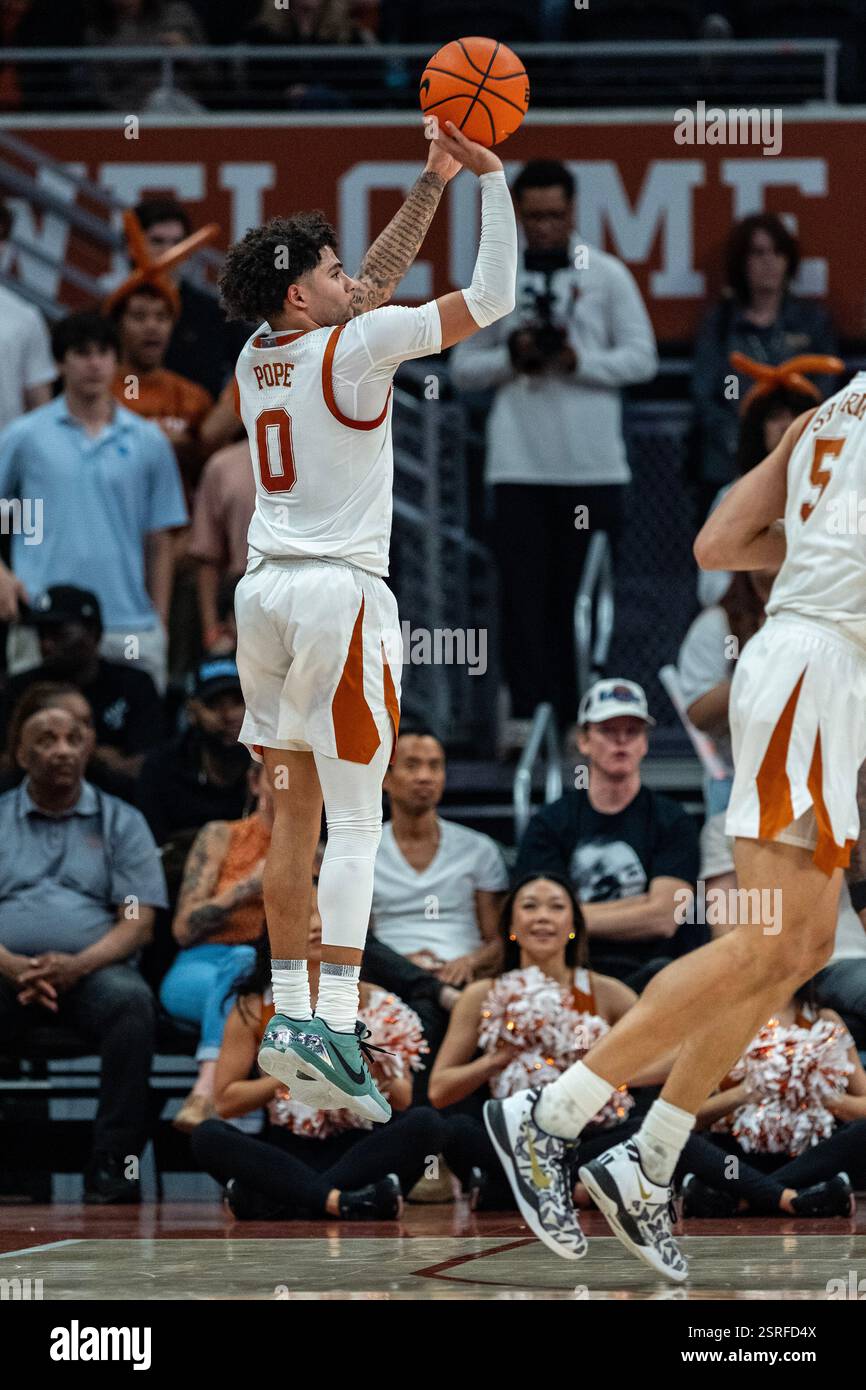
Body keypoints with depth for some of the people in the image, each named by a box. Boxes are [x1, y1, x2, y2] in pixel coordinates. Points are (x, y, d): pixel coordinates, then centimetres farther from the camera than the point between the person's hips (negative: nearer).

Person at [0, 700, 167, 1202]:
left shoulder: (120, 821, 16)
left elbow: (139, 922, 5)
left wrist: (78, 965, -14)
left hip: (92, 968, 0)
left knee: (131, 1000, -35)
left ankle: (114, 1162, -33)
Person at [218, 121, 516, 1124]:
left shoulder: (257, 356, 12)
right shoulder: (355, 347, -8)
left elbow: (375, 281, 24)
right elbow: (493, 297, -7)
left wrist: (432, 183, 23)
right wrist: (492, 178, 1)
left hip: (265, 590, 7)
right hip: (342, 591, -7)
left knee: (293, 815, 13)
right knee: (354, 823, -8)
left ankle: (288, 1012, 14)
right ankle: (335, 1021, -18)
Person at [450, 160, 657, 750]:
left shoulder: (607, 276, 5)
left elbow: (642, 357, 2)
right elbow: (463, 368, 11)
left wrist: (577, 359, -13)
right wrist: (512, 357, -8)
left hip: (594, 464, -1)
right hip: (519, 462, 1)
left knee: (586, 593, 2)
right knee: (524, 591, -5)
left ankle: (581, 716, 7)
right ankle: (527, 712, -6)